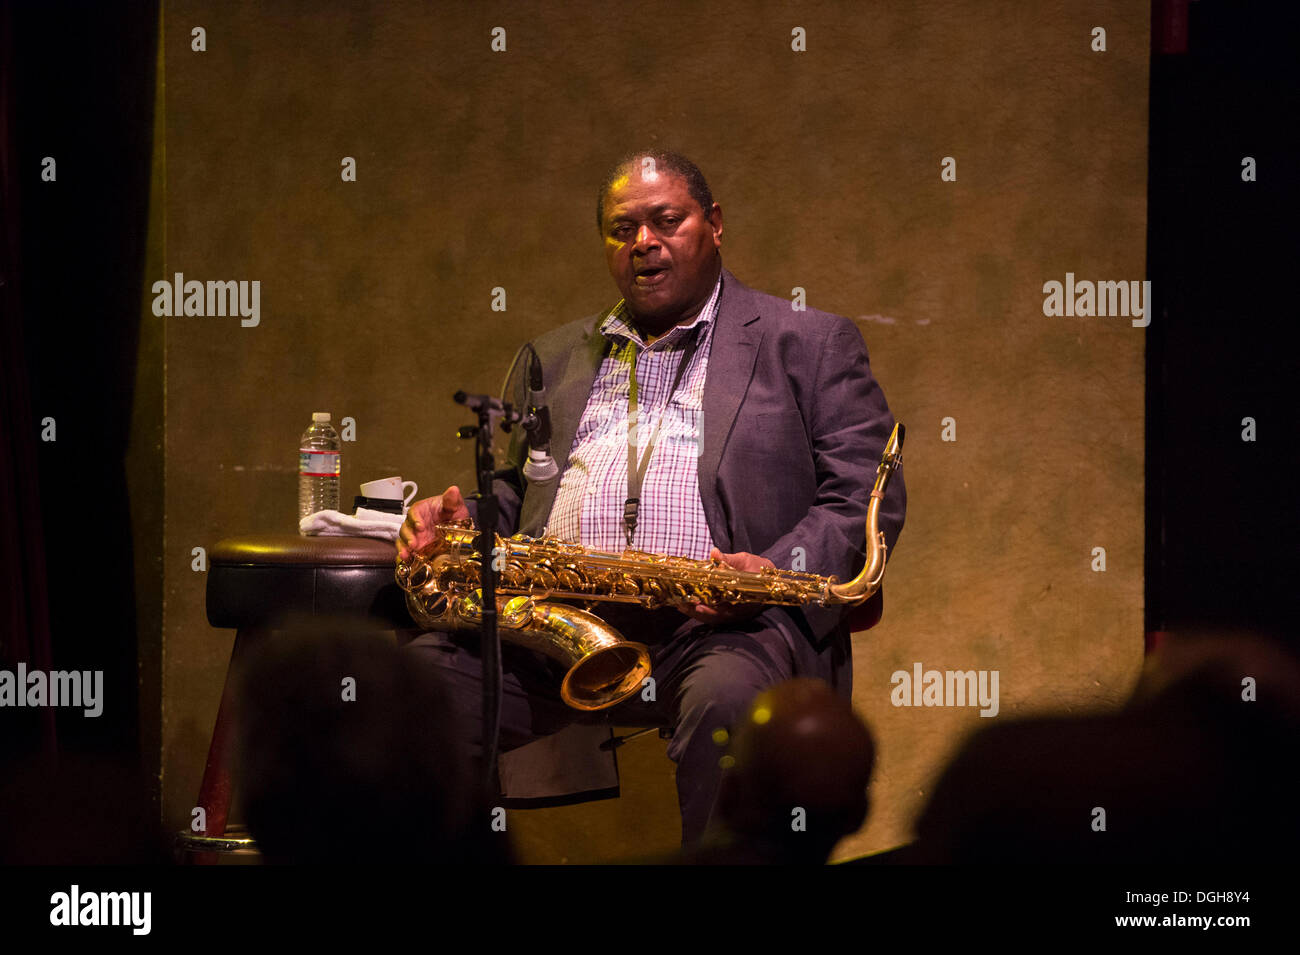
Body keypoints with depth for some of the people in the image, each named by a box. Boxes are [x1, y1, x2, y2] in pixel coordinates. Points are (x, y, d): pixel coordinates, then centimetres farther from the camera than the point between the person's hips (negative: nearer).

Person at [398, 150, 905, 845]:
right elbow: (509, 490, 29)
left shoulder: (809, 345, 13)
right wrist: (458, 522, 5)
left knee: (727, 699, -38)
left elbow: (866, 498, 4)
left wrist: (782, 570, -14)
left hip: (717, 625, -4)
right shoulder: (556, 357, 28)